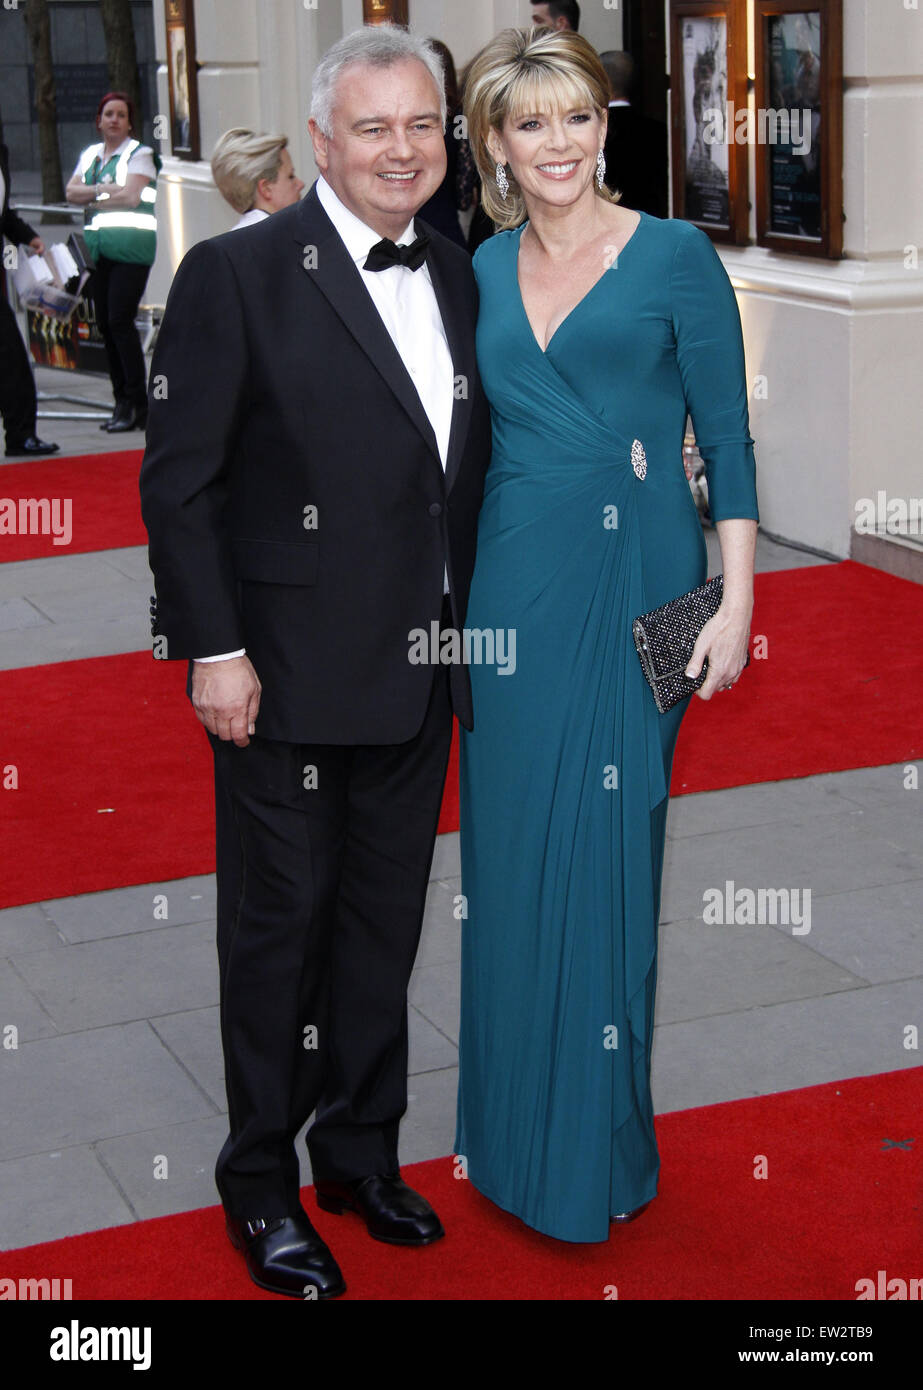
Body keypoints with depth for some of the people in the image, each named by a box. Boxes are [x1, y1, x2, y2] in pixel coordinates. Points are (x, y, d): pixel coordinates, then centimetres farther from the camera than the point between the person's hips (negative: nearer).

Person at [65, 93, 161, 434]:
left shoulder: (140, 154, -1)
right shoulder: (89, 154, 18)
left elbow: (131, 195, -13)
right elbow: (71, 192, 7)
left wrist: (92, 198, -3)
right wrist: (103, 190, -7)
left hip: (131, 245, -7)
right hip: (97, 246, 7)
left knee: (120, 320, -14)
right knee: (105, 323, 5)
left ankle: (136, 406, -10)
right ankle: (121, 402, 11)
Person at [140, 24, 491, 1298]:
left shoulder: (457, 278, 9)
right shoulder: (238, 275, -10)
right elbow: (178, 481, -11)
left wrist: (467, 627, 9)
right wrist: (214, 648, -14)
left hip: (418, 681, 6)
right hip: (289, 677, -6)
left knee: (384, 928, 16)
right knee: (277, 929, 7)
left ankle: (361, 1152, 33)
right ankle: (261, 1183, 23)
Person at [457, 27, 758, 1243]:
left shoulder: (674, 256, -2)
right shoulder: (485, 271, 10)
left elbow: (727, 437, -3)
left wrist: (736, 601, -9)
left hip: (630, 590, -4)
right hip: (509, 590, 4)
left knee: (605, 861, 2)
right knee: (510, 858, 9)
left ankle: (603, 1149, 18)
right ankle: (514, 1135, 25)